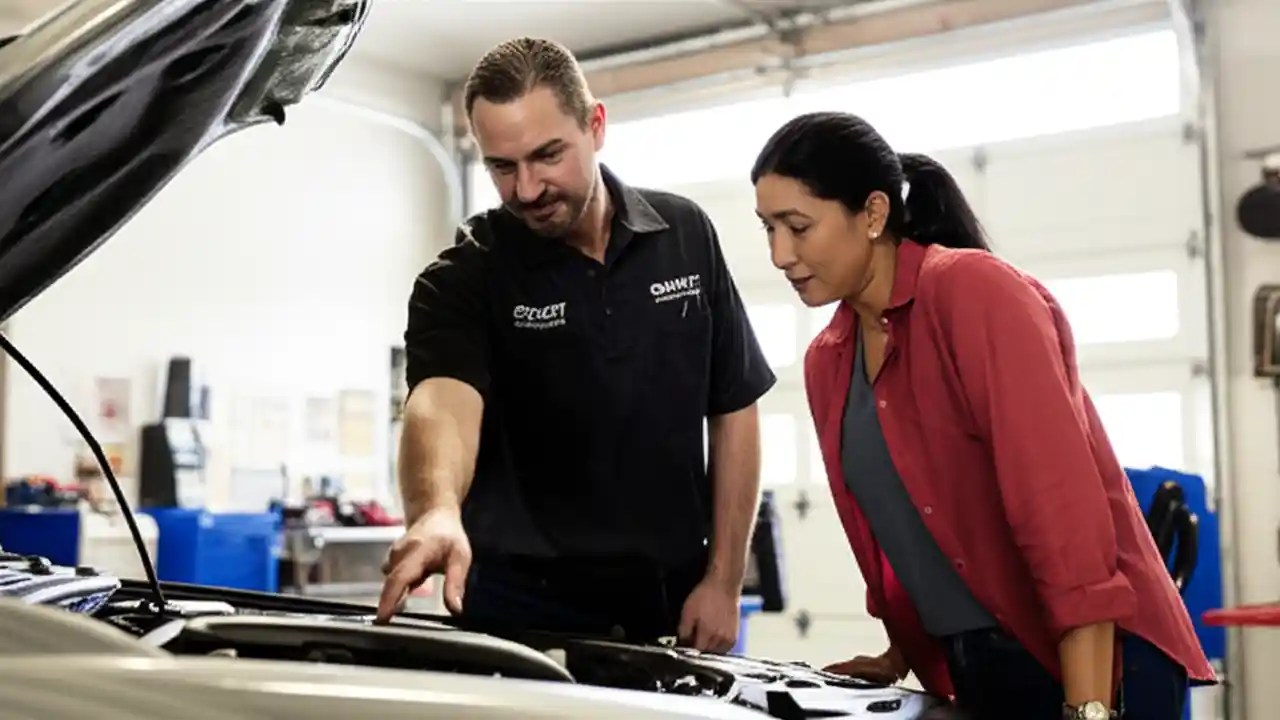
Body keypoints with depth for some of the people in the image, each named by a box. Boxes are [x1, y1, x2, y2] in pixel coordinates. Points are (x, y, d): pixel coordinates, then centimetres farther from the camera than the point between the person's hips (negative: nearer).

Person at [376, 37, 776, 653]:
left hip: (670, 605, 3)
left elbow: (734, 410, 3)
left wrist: (723, 582, -2)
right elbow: (442, 401, -31)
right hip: (521, 605, -3)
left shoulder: (687, 236, -1)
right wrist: (437, 512, -53)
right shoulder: (462, 280, -11)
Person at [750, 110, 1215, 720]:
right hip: (967, 669, 7)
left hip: (1090, 658, -7)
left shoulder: (974, 292, -16)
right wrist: (900, 653, 9)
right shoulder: (825, 362, 6)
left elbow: (1061, 499, -22)